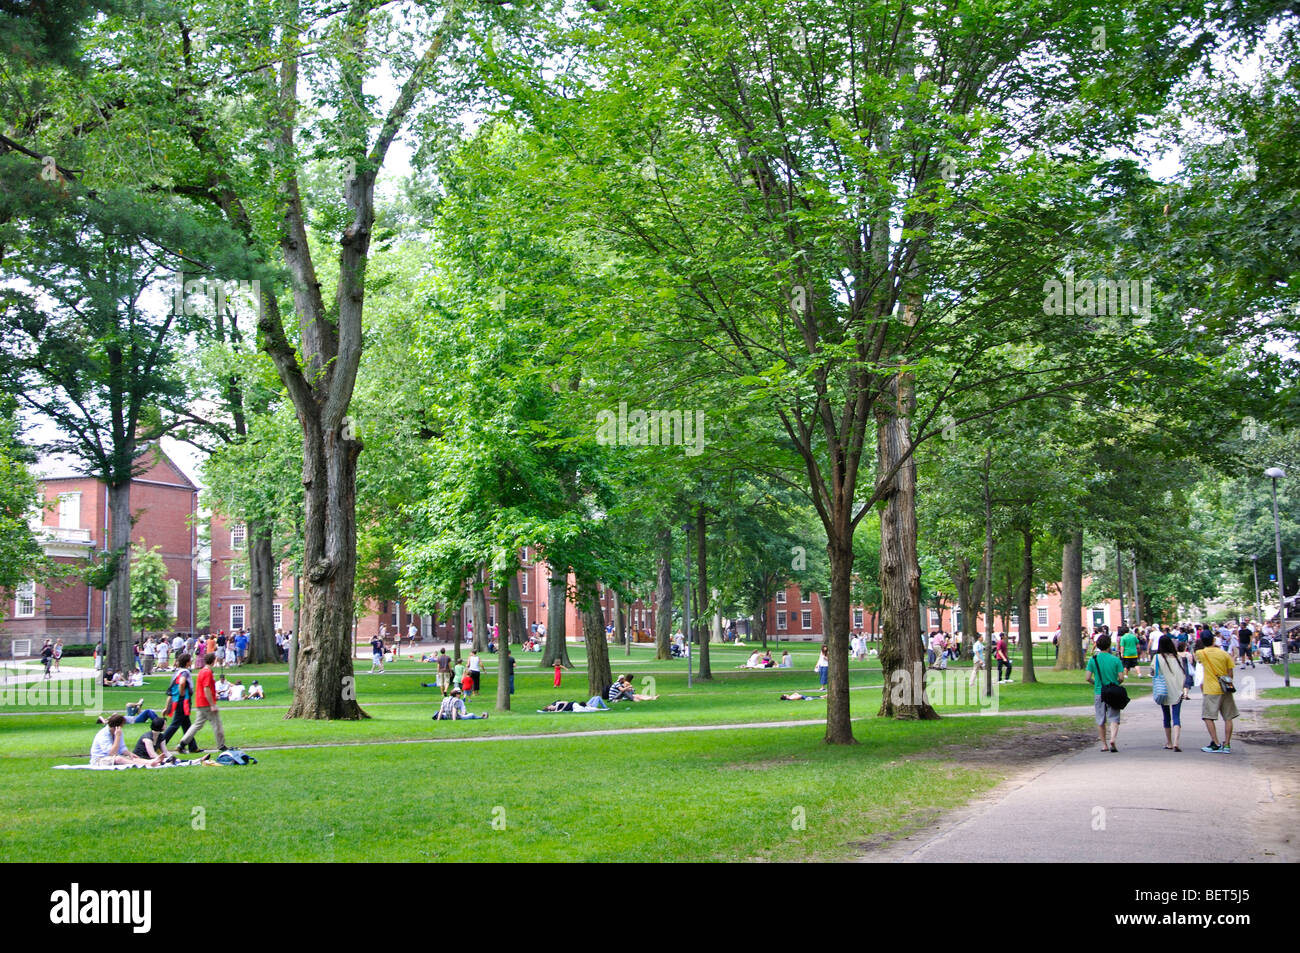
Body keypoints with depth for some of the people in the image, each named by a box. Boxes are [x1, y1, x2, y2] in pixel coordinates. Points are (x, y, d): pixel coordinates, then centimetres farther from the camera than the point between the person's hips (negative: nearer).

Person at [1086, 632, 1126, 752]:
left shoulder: (1093, 660, -3)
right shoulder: (1115, 660, -6)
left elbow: (1088, 678, -6)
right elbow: (1121, 678, -8)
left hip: (1099, 693, 1)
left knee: (1100, 720, 11)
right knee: (1114, 718, 3)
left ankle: (1104, 744, 15)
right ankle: (1112, 738, -21)